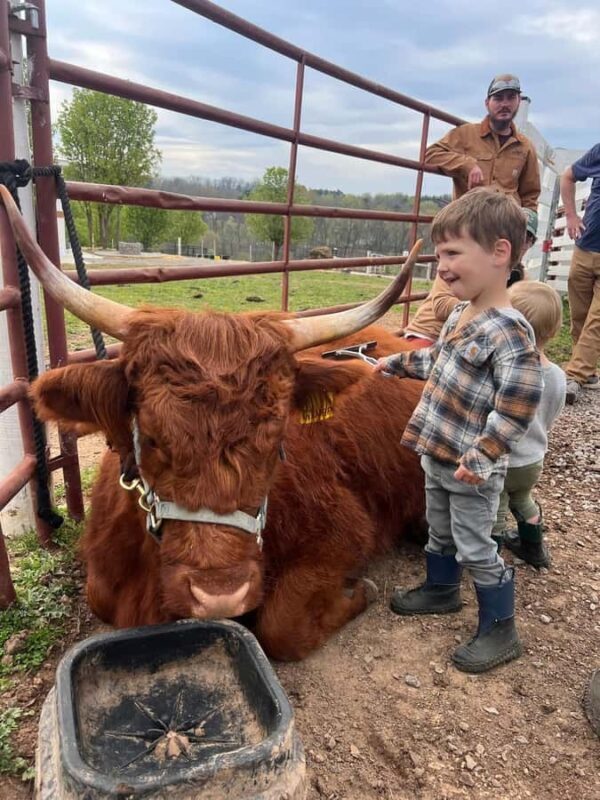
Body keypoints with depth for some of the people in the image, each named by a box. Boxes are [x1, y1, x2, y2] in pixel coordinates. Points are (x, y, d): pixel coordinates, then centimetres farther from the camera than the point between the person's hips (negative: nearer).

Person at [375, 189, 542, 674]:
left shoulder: (509, 330, -23)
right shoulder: (460, 316, 4)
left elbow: (520, 401, -27)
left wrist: (482, 457, -28)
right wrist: (398, 363, 30)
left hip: (472, 469, -8)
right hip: (437, 456, 8)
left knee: (475, 548, 6)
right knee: (440, 532, 25)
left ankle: (500, 632, 26)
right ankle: (441, 590, 48)